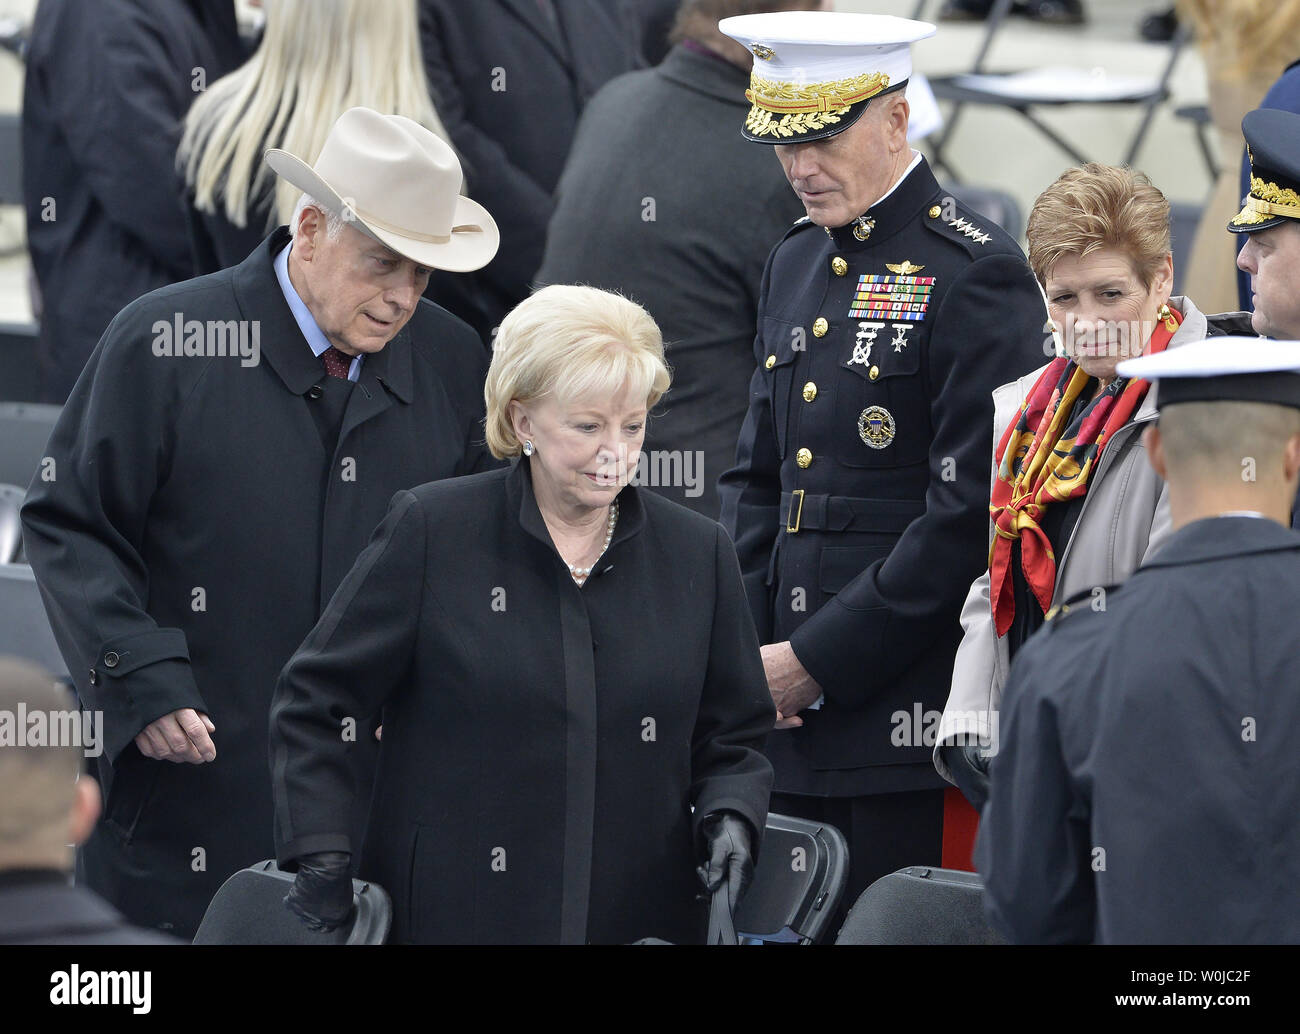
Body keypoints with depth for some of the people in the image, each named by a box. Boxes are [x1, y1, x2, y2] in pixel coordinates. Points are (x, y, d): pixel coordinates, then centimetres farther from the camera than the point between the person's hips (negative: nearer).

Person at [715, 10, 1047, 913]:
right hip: (792, 720, 7)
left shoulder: (976, 278, -9)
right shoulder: (795, 268, 16)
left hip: (910, 724, -7)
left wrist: (816, 661, -13)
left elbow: (968, 516, -14)